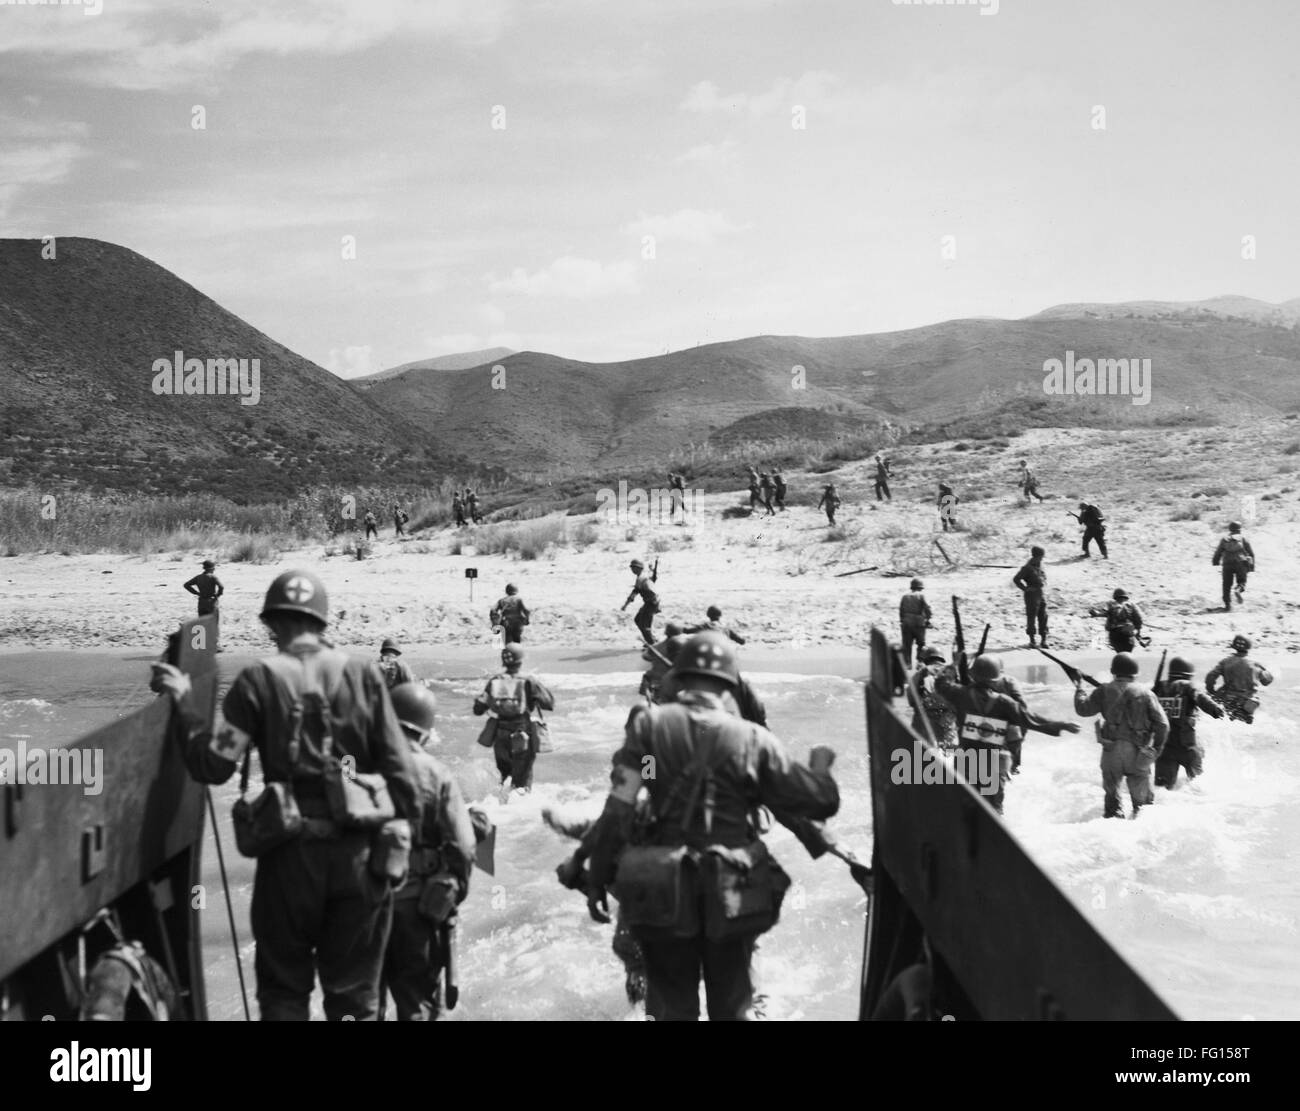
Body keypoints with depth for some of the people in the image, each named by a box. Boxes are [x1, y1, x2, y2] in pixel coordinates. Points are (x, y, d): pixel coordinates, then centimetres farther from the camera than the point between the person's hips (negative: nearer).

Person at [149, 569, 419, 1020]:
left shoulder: (259, 680, -6)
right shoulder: (362, 674, -2)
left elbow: (214, 764, -9)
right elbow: (397, 760, -2)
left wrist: (183, 701, 2)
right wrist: (405, 819, 8)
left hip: (290, 853, -1)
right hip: (358, 852, 2)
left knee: (284, 987, 15)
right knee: (354, 991, 14)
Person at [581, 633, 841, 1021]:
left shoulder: (649, 724, -7)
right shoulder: (752, 739, -6)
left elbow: (618, 810, -11)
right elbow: (820, 801, -2)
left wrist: (597, 878, -2)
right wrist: (820, 765, 19)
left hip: (663, 896, 0)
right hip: (734, 897, 1)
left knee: (673, 1007, 15)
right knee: (732, 1008, 18)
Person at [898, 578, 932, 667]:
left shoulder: (905, 596, 8)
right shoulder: (921, 596, -6)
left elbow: (900, 609, 10)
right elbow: (927, 608, -13)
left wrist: (901, 620, 17)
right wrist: (928, 619, -2)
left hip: (906, 623, 3)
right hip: (918, 623, -3)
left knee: (907, 645, 7)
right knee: (921, 644, 13)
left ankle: (907, 663, 4)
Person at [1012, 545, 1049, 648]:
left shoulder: (1042, 567, 9)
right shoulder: (1027, 568, -11)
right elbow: (1016, 579, -12)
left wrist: (1044, 585, 14)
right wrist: (1025, 588, -12)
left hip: (1042, 595, 6)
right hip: (1032, 596, -6)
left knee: (1043, 618, 7)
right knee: (1031, 618, 0)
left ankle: (1044, 639, 14)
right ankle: (1032, 641, 7)